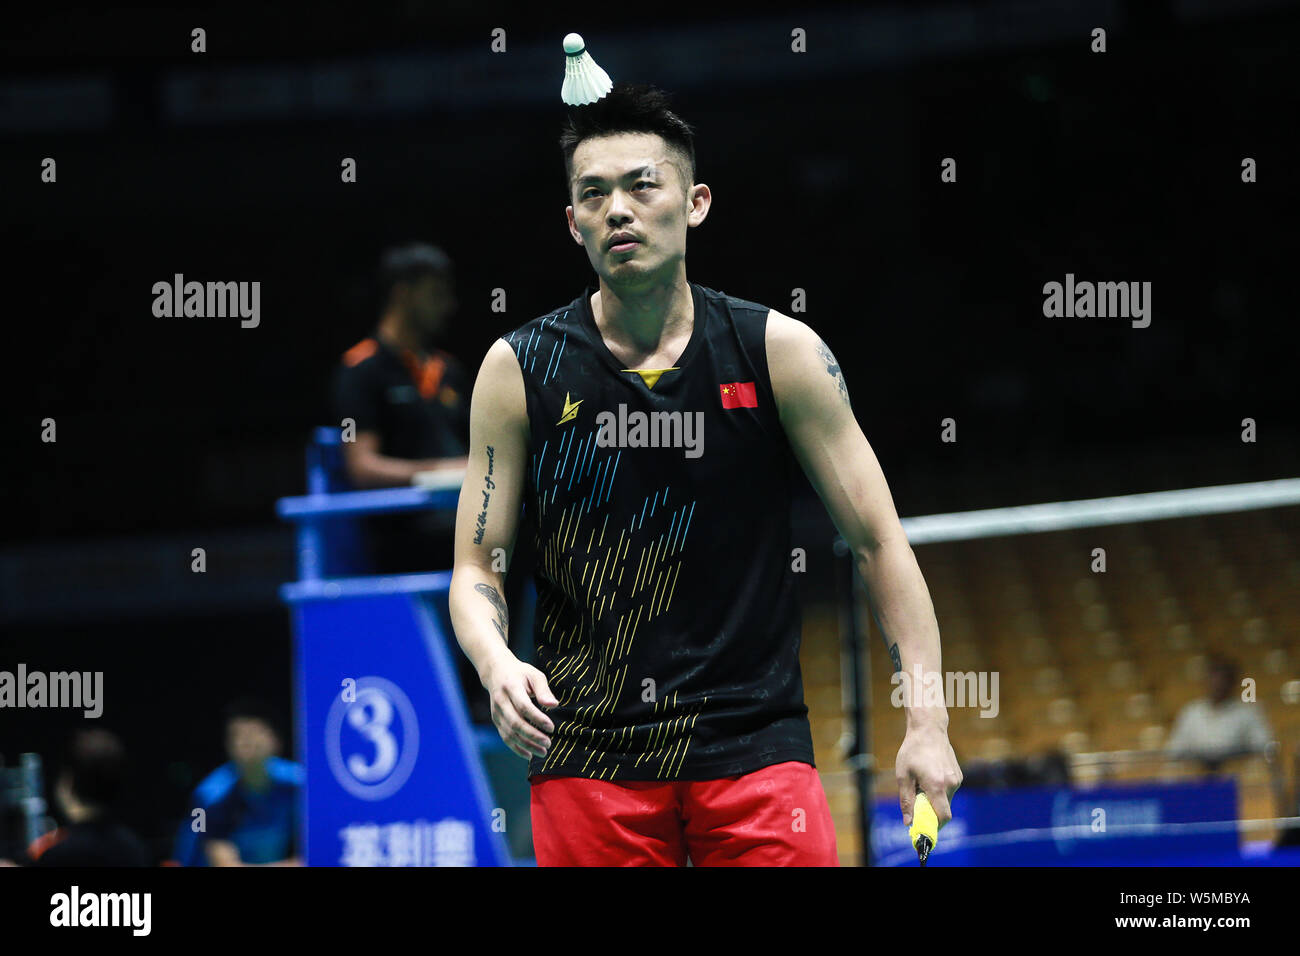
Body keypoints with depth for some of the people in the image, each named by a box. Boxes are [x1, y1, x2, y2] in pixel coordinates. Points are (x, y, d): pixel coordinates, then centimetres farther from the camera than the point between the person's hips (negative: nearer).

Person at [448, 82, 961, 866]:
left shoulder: (779, 351, 0)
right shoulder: (519, 369, 0)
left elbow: (878, 541, 3)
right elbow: (477, 566, 5)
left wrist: (927, 722, -4)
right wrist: (497, 664, -17)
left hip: (755, 744, 0)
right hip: (586, 758, 0)